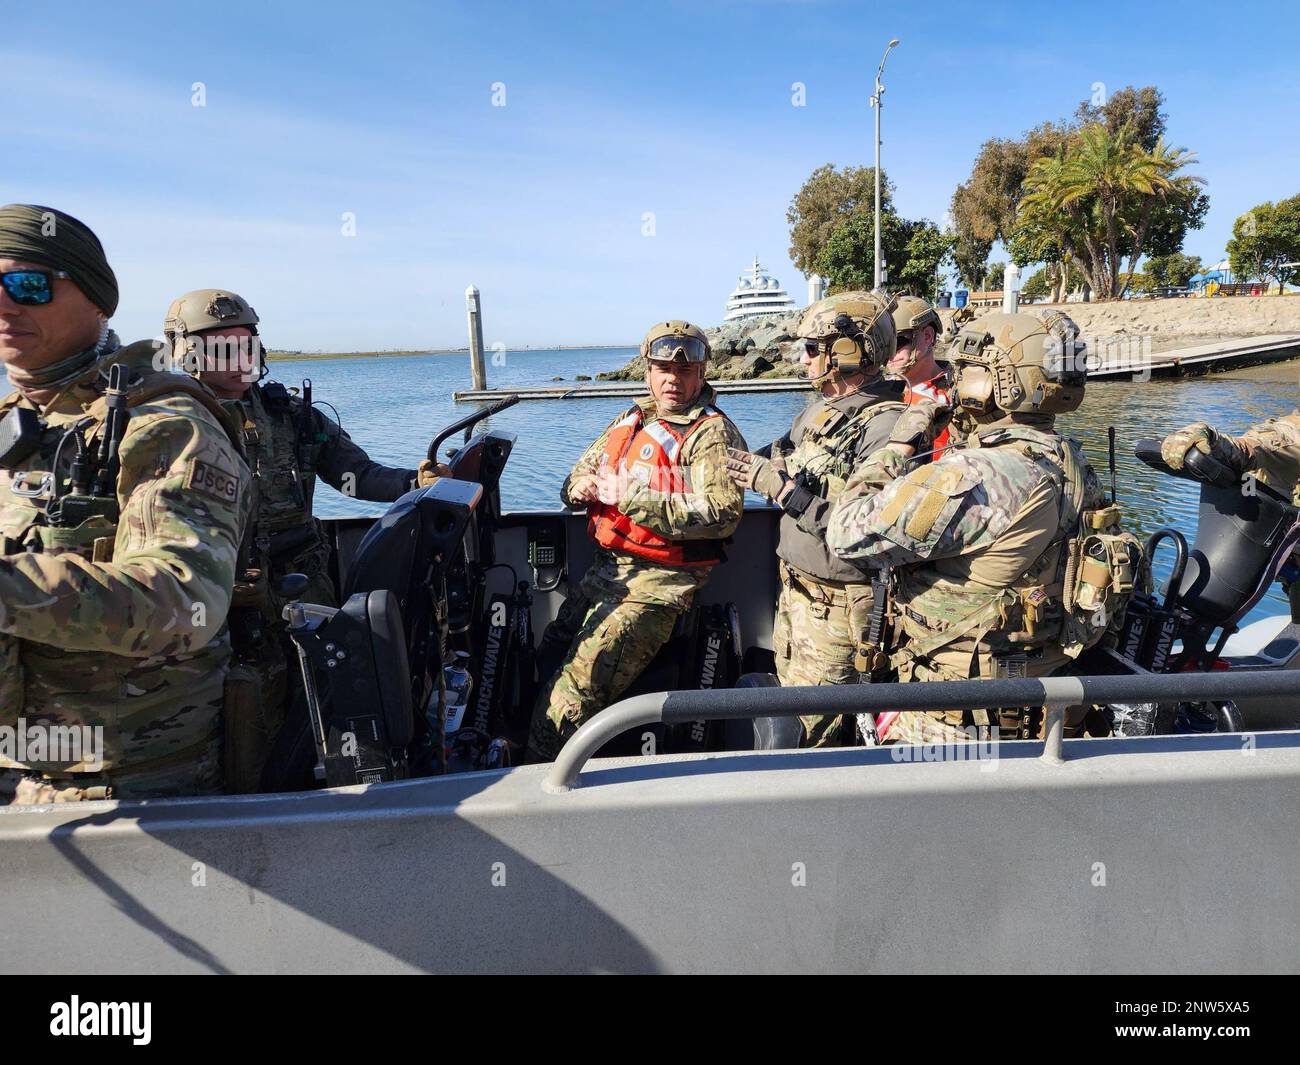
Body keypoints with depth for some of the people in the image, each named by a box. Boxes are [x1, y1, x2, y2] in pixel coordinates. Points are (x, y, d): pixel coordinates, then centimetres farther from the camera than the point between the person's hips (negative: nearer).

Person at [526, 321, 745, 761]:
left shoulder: (712, 433, -8)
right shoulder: (631, 420, 16)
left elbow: (721, 512, -23)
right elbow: (579, 475, 24)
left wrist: (629, 497, -21)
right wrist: (582, 486, -4)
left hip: (660, 581, -8)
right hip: (606, 571, 8)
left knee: (574, 690, -17)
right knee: (541, 666, 13)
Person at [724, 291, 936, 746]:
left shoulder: (888, 426, -20)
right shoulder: (816, 412, 8)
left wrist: (780, 486, -24)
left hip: (838, 602, -8)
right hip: (795, 587, 8)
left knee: (808, 728, 2)